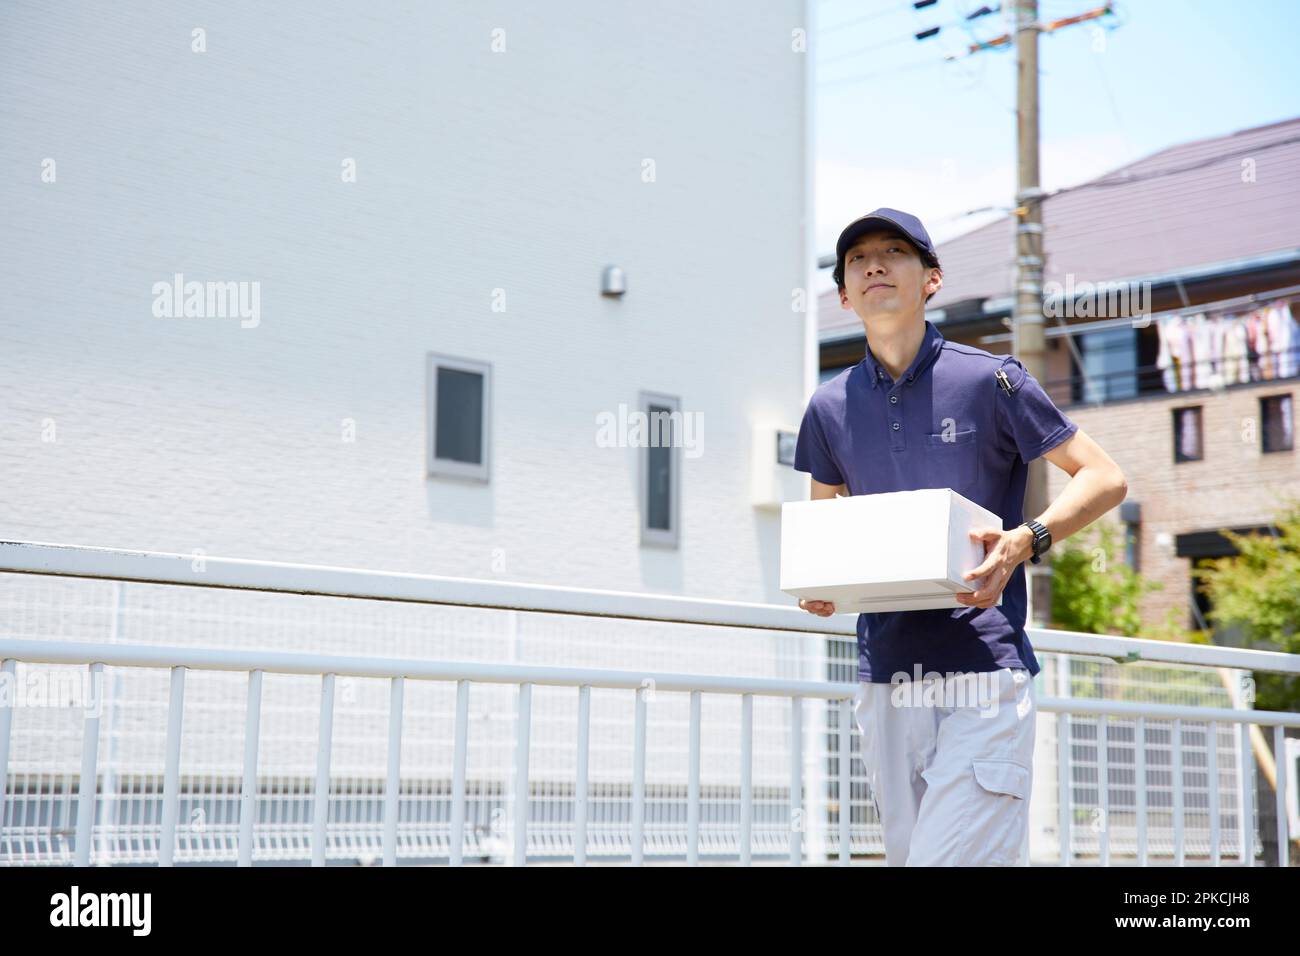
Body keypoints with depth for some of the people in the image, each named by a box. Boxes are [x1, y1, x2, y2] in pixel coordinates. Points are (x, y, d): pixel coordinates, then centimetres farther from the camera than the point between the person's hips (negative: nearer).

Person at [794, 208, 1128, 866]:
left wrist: (1023, 542, -15)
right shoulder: (830, 407, 11)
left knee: (953, 857, -15)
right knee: (907, 855, 8)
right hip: (885, 681, 5)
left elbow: (1105, 478, 3)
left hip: (985, 670, -5)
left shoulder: (990, 379, -1)